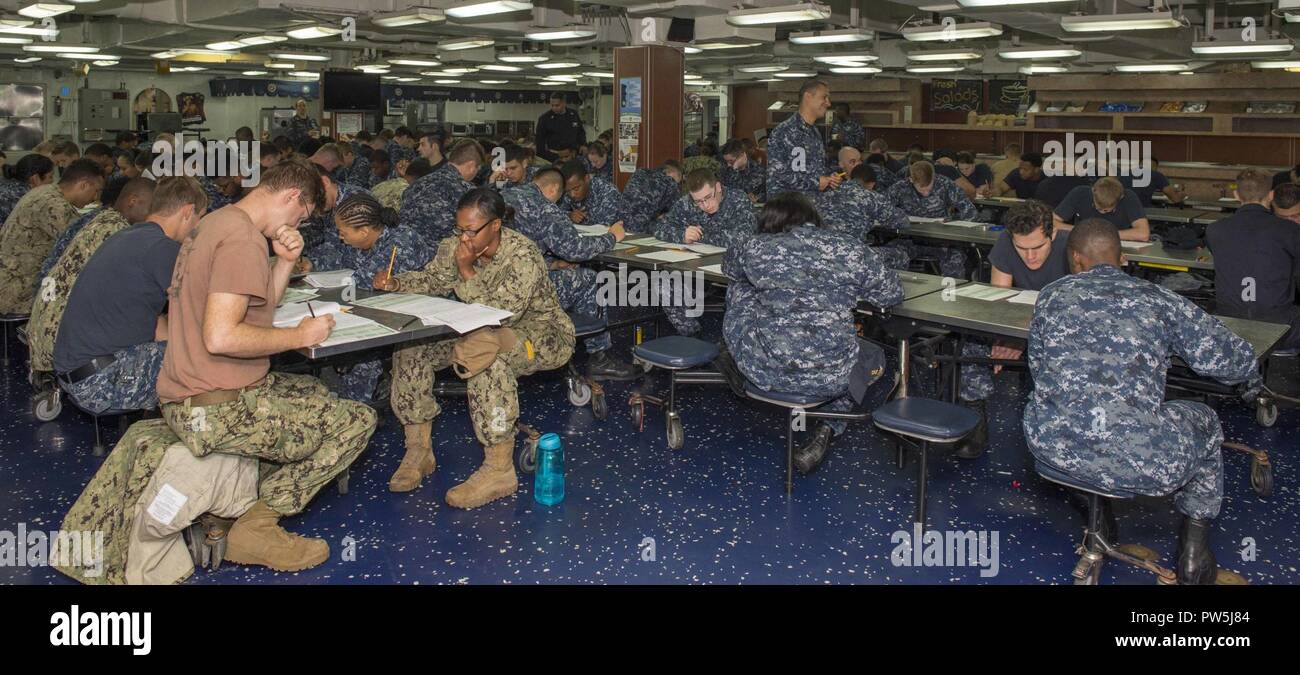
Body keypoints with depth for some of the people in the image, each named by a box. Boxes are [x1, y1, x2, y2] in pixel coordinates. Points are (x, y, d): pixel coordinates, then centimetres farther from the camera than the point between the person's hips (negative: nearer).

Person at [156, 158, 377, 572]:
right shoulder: (243, 239, -18)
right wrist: (301, 335, -15)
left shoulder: (214, 223, 15)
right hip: (219, 411, -10)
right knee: (359, 421, -3)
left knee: (313, 392, 29)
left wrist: (285, 261, 5)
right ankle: (257, 526, -3)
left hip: (183, 400, 10)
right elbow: (221, 337, -27)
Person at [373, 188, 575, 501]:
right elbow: (432, 279, 9)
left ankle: (499, 469, -33)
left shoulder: (522, 255, -26)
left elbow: (500, 313, -28)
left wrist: (467, 271, -28)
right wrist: (396, 283, -10)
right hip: (482, 331, 7)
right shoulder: (456, 246, -6)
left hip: (541, 333, -7)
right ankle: (419, 449, -2)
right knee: (410, 343, -11)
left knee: (485, 350, -40)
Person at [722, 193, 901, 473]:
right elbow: (892, 294, 13)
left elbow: (728, 264, 26)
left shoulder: (756, 247, 3)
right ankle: (827, 429, 20)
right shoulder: (851, 248, 2)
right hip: (833, 376, 0)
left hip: (765, 369, 1)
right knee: (872, 356, 35)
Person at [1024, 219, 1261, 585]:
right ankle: (1193, 559, 34)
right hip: (1141, 461, -2)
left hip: (1051, 445, 2)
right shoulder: (1160, 300, 7)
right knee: (1205, 423, 30)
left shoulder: (1054, 294, 11)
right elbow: (1234, 359, 9)